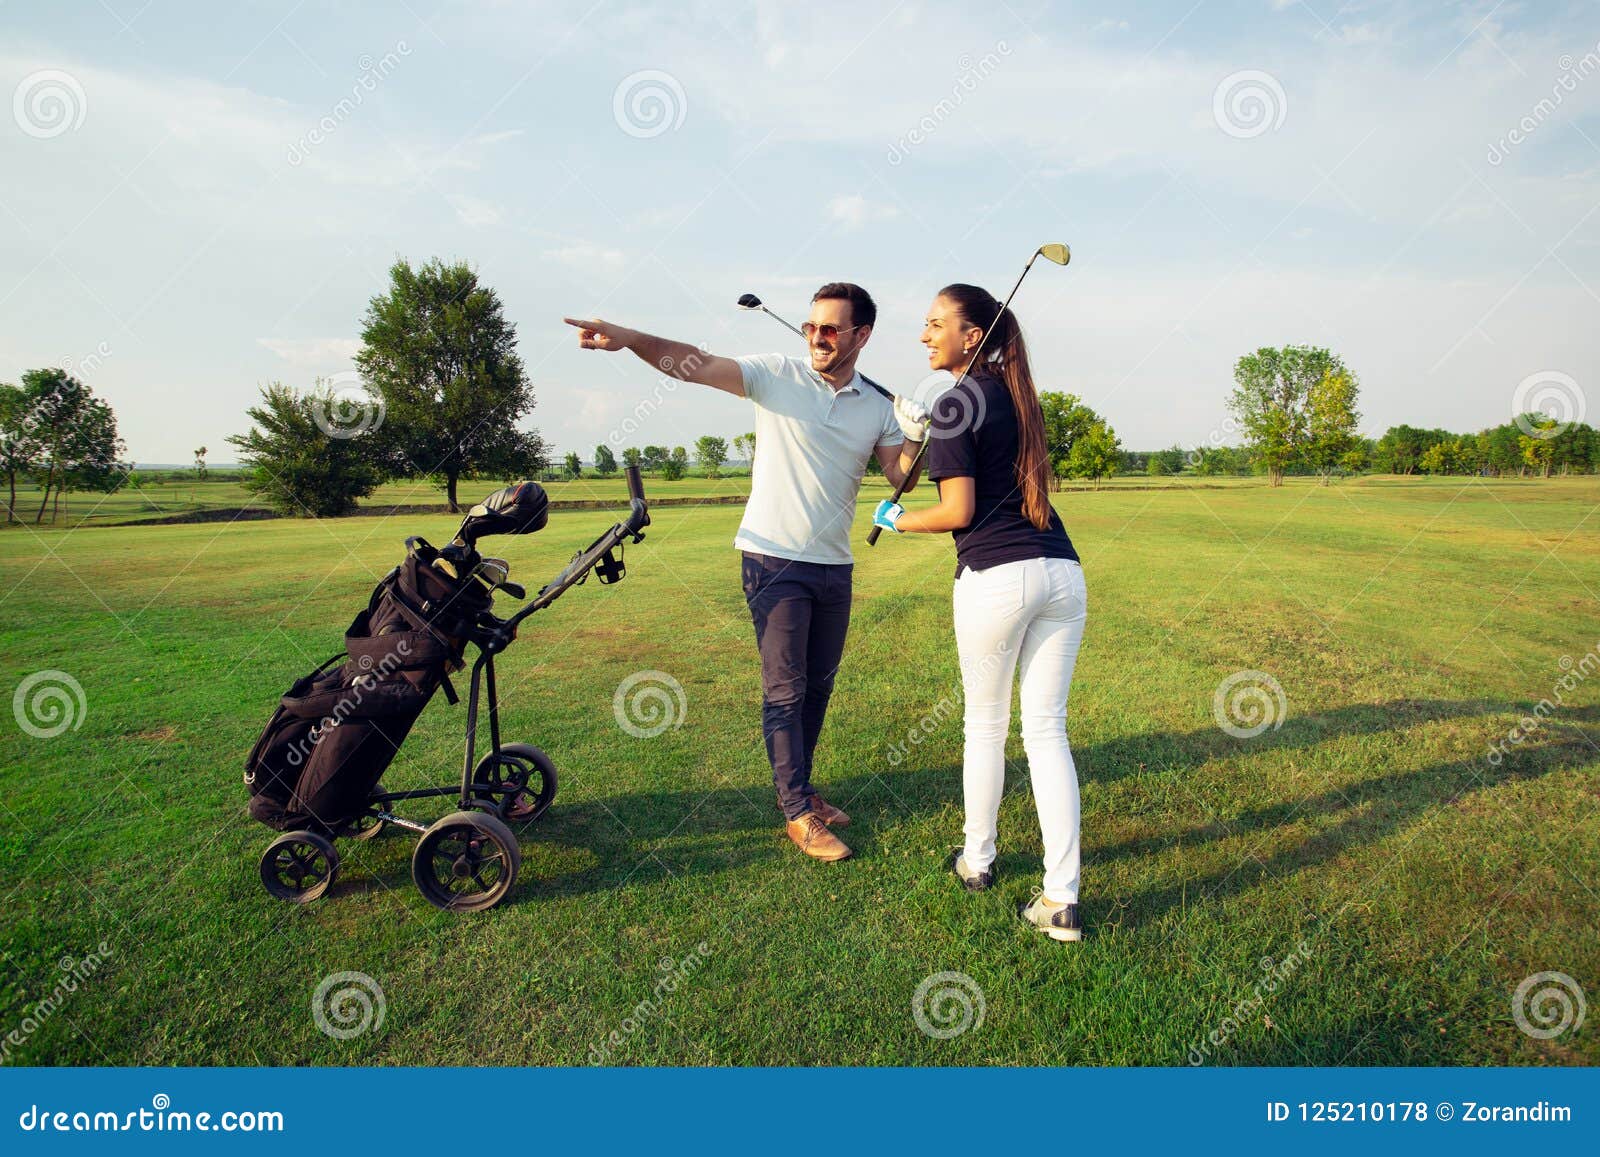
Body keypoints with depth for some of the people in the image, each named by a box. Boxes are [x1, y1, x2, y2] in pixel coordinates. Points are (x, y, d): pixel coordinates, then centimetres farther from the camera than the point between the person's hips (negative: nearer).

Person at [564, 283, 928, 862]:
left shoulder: (879, 404, 5)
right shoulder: (776, 374, -6)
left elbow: (899, 480, 2)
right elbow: (695, 364, -16)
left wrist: (917, 438, -18)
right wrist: (627, 338, -31)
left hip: (835, 565, 5)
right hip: (774, 559, -5)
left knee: (818, 685, 14)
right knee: (785, 688, -2)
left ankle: (798, 789, 32)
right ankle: (798, 814, 8)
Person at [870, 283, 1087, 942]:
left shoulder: (955, 404, -6)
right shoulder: (1017, 393, 16)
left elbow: (958, 511, -10)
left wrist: (895, 521, 7)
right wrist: (922, 425, 37)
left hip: (995, 578, -6)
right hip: (1062, 572, 6)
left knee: (985, 725, 13)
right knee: (1047, 731, 7)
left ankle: (977, 860, 31)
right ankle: (1061, 898, 6)